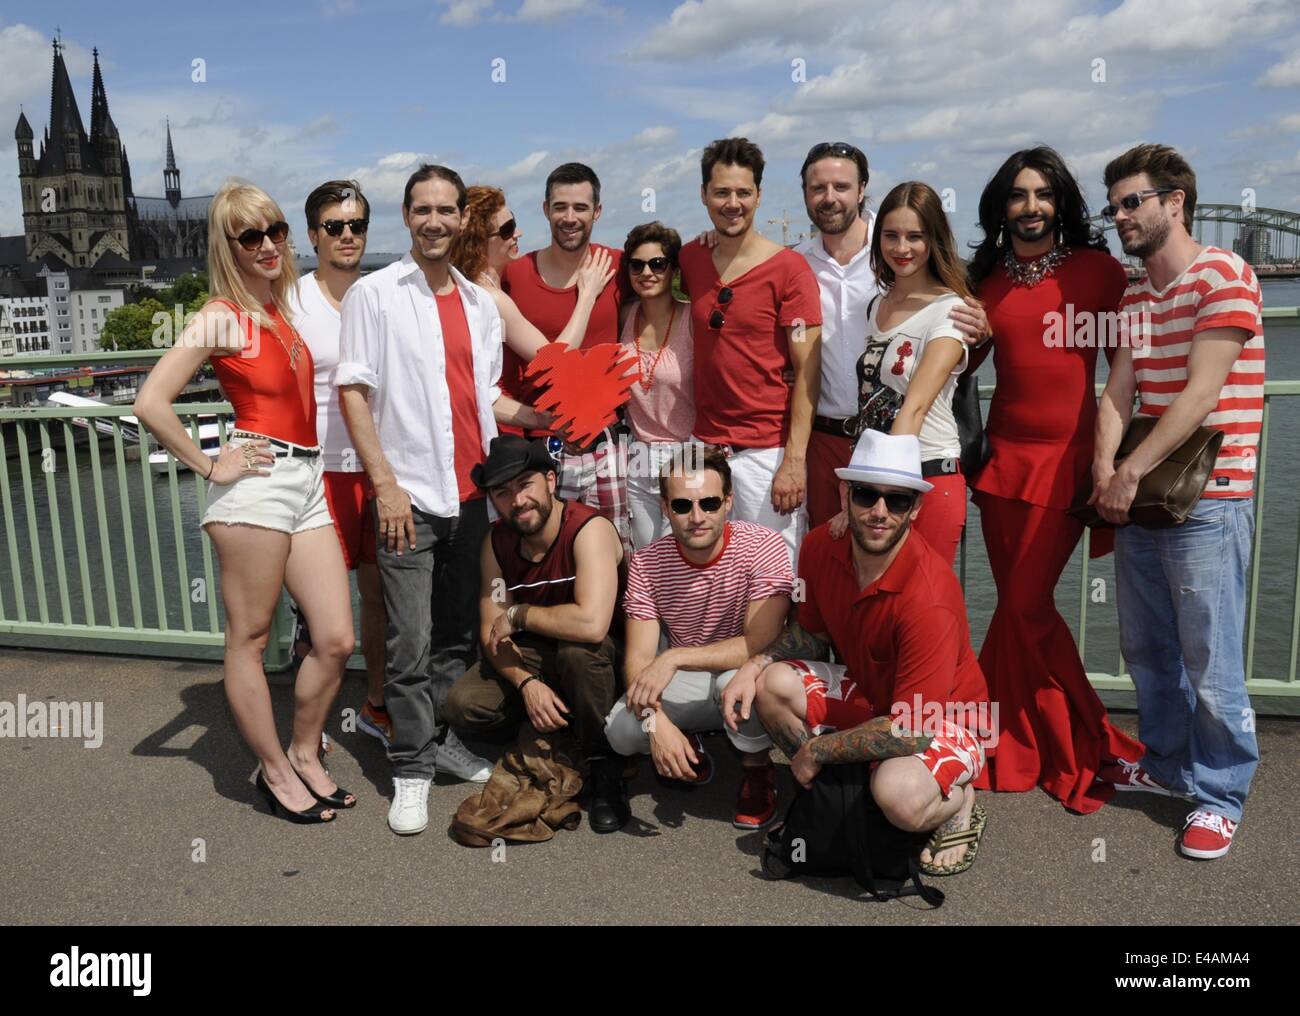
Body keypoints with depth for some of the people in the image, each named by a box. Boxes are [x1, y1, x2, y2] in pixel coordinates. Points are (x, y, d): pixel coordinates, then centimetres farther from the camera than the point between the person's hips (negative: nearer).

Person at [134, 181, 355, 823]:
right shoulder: (222, 317, -6)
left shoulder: (288, 305, 15)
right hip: (257, 482, -7)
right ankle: (275, 771, 20)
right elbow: (150, 403, -14)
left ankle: (305, 753, 25)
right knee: (249, 639, 5)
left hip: (309, 480, 7)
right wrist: (209, 466, -8)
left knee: (337, 640, 5)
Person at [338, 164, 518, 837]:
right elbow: (352, 394, -7)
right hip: (408, 496, -5)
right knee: (411, 646, -2)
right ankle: (411, 768, 12)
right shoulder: (374, 294, -1)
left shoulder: (481, 303, 13)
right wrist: (386, 485, -13)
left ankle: (443, 739, 29)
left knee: (458, 635, 13)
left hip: (472, 494, 5)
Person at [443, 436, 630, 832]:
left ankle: (605, 768, -17)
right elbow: (492, 632, -4)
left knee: (578, 648, -39)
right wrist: (526, 683, -23)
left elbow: (591, 623, -39)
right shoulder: (497, 541, -5)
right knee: (463, 706, -18)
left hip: (602, 656, -5)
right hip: (532, 658, 5)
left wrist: (519, 614, -24)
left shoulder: (589, 529, -25)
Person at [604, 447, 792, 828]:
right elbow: (638, 657, -14)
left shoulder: (763, 547, -22)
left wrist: (674, 657, -36)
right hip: (686, 685, 3)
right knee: (621, 731, -23)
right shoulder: (646, 563, -11)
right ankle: (688, 743, 12)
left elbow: (762, 642, -31)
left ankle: (757, 768, -5)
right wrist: (656, 720, -33)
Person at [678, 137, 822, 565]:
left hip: (767, 451, -4)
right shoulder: (690, 258, 8)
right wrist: (698, 443, 10)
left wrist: (795, 459, -15)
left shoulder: (788, 268, -7)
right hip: (704, 446, 4)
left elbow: (807, 370, -8)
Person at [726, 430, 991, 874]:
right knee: (772, 683, -15)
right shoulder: (822, 546, -13)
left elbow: (911, 727, -31)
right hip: (870, 695, 7)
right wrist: (755, 666, -13)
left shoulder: (930, 596, -33)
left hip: (945, 719, -6)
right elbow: (810, 634, 6)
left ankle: (959, 802, 1)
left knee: (898, 794, -37)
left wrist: (816, 751, -20)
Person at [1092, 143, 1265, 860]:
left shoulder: (1223, 275, -8)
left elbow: (1201, 393, -16)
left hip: (1206, 498, -7)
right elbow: (1117, 391, 6)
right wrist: (1104, 467, -10)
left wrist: (1131, 472, -17)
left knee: (1209, 660, -1)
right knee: (1146, 647, 15)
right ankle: (1166, 762, 32)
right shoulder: (1133, 296, 15)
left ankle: (1218, 795, 14)